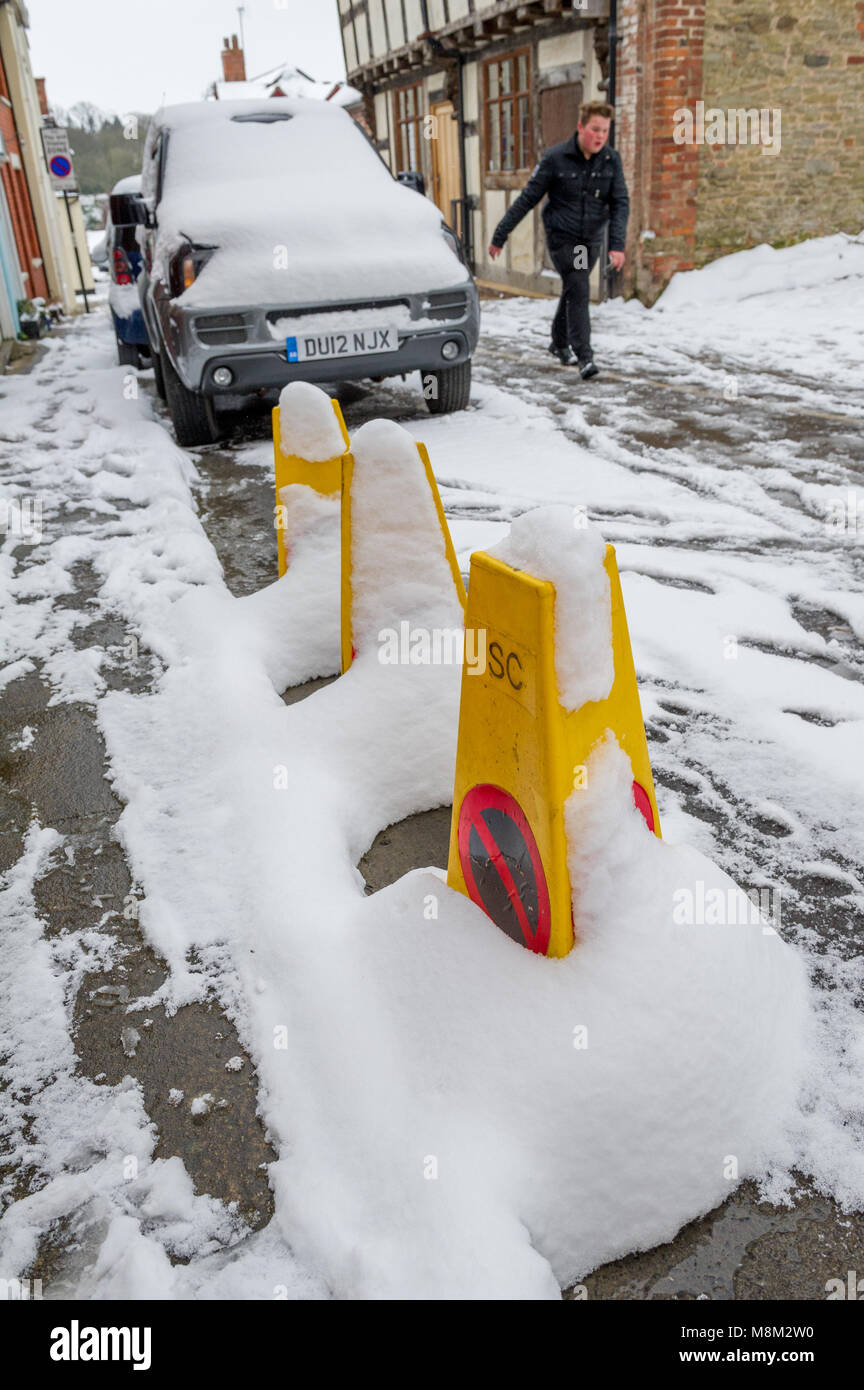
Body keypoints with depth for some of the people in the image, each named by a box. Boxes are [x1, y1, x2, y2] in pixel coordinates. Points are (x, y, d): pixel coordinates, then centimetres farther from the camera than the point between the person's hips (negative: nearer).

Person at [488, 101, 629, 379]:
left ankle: (560, 343, 37)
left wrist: (617, 244, -20)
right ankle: (584, 357, -18)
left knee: (572, 291, 17)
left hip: (591, 240, 4)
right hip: (562, 238, -4)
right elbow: (527, 199, -10)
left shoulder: (611, 160, -4)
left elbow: (620, 203, -6)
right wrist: (499, 236, -8)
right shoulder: (556, 157, -13)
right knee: (578, 291, -17)